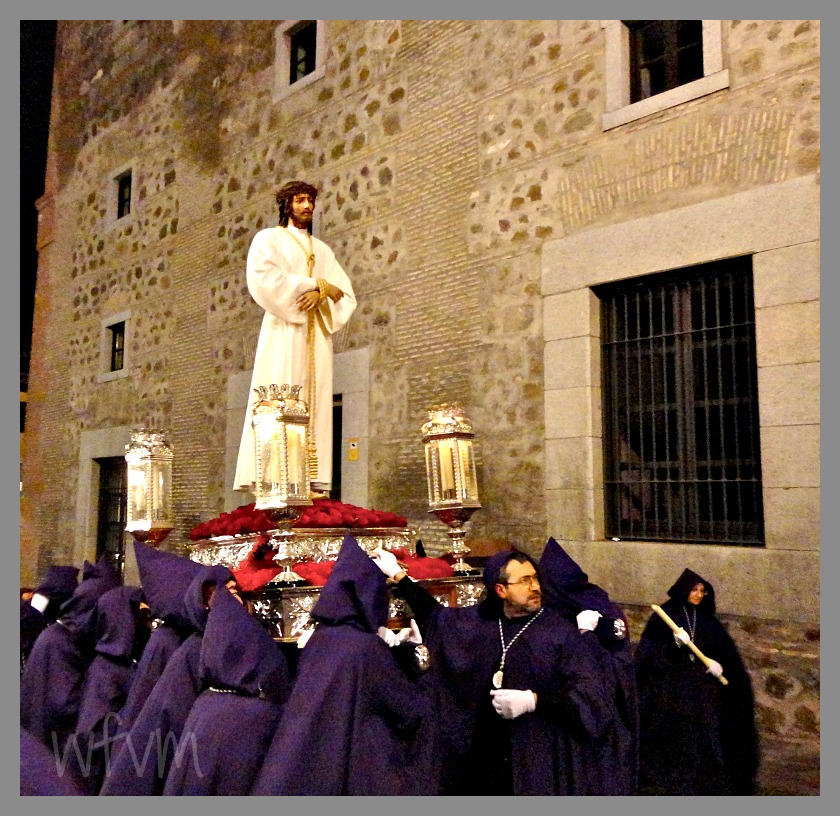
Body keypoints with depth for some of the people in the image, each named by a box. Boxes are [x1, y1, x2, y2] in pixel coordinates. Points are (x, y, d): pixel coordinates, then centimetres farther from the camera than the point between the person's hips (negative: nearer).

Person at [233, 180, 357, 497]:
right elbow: (262, 278, -9)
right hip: (284, 331, -5)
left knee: (316, 407, -4)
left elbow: (346, 295, 15)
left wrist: (322, 294, -8)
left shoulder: (322, 250, 27)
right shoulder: (268, 239, 13)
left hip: (317, 334, 5)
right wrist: (316, 284, -7)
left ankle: (314, 482, -8)